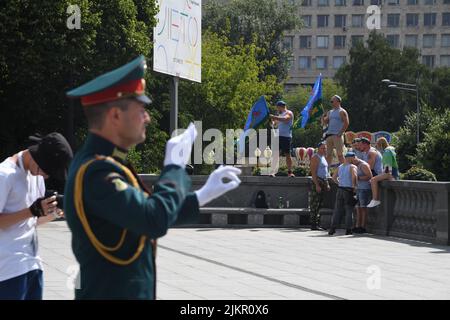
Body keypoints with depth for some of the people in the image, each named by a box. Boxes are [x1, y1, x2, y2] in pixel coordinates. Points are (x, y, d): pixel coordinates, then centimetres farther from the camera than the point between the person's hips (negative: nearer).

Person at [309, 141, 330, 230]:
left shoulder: (323, 157, 19)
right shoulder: (315, 157, -9)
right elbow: (313, 172, -16)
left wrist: (327, 184, 18)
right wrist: (317, 185, -23)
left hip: (323, 182, 10)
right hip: (317, 182, -9)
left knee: (319, 204, 11)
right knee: (315, 204, -9)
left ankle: (317, 224, 15)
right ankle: (314, 225, -9)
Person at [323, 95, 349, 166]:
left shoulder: (342, 112, -2)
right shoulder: (330, 112, 20)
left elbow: (346, 123, -9)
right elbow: (326, 121, 16)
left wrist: (340, 133, -14)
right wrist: (323, 116, -4)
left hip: (337, 135, -7)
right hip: (329, 135, 7)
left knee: (340, 154, -9)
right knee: (328, 154, 5)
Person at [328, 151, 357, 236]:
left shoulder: (340, 167, 13)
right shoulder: (352, 167, -7)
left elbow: (334, 177, 13)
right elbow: (354, 176, -24)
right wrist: (354, 186, -13)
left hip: (340, 190, 5)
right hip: (349, 191, -5)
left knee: (337, 210, 7)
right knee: (349, 210, 2)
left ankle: (332, 228, 3)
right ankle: (348, 229, 1)